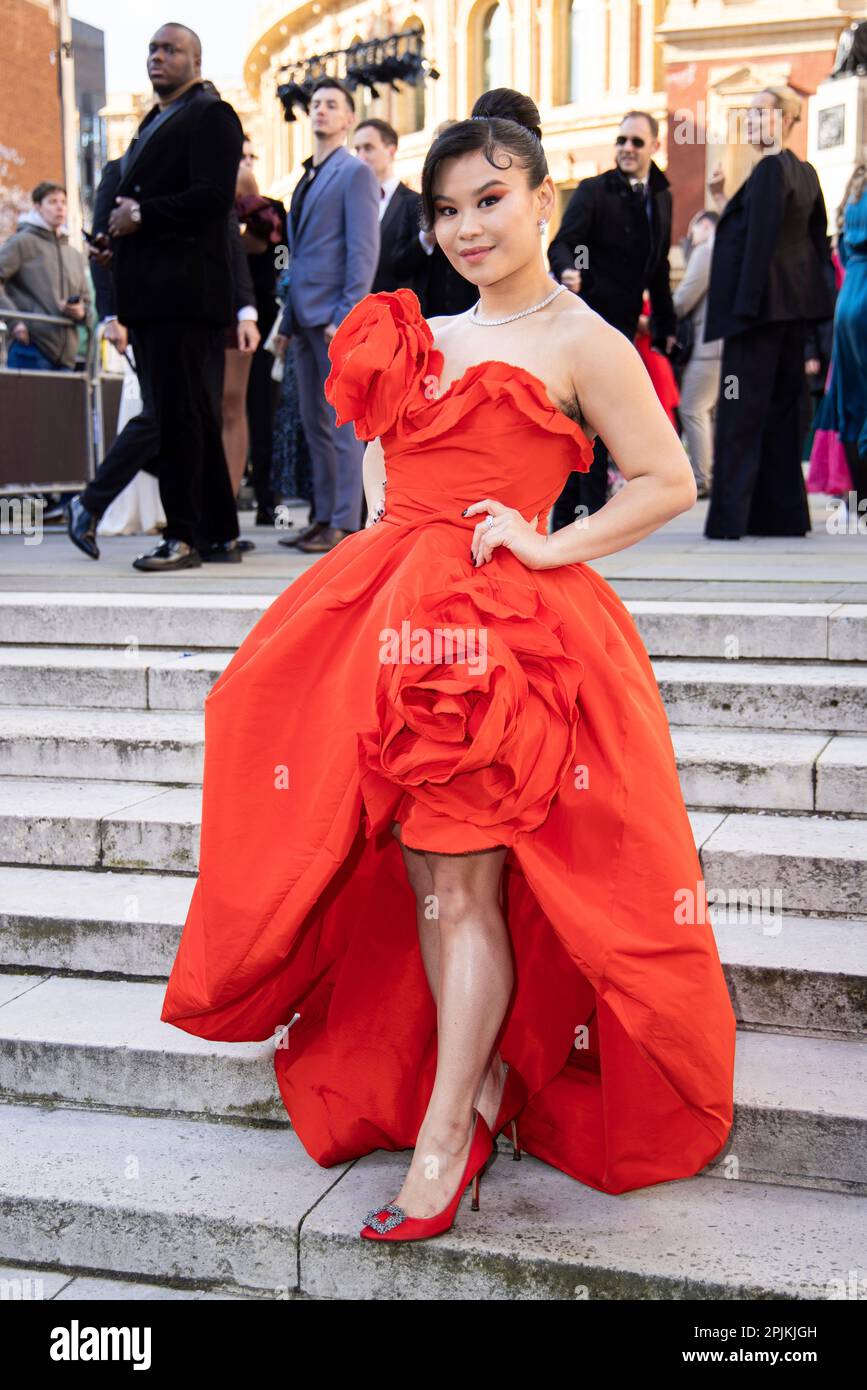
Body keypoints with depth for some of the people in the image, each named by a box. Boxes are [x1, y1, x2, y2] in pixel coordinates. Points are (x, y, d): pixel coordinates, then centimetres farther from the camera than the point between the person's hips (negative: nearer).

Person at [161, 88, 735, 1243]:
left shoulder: (580, 343, -1)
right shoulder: (426, 337, 17)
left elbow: (670, 483, -4)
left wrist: (554, 546, -10)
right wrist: (380, 514, 16)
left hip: (498, 628, -6)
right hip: (391, 617, 6)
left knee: (460, 886, -6)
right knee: (421, 883, 6)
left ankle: (444, 1138, 3)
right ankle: (482, 1075, 21)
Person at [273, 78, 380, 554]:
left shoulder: (355, 172, -4)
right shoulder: (307, 178, 21)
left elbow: (364, 250, -12)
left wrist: (345, 315, -19)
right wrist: (288, 321, 18)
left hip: (336, 316, -9)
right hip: (307, 316, 9)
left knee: (343, 423, -7)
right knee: (314, 422, 10)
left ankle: (346, 524, -4)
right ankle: (324, 517, 16)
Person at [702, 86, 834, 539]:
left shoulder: (769, 169, -13)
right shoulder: (806, 172, 15)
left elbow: (761, 240, -18)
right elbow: (817, 237, 18)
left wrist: (745, 305, -19)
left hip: (761, 301, -9)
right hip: (793, 302, 9)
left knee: (742, 409, -6)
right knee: (781, 405, 11)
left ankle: (731, 516, -5)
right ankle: (783, 513, 14)